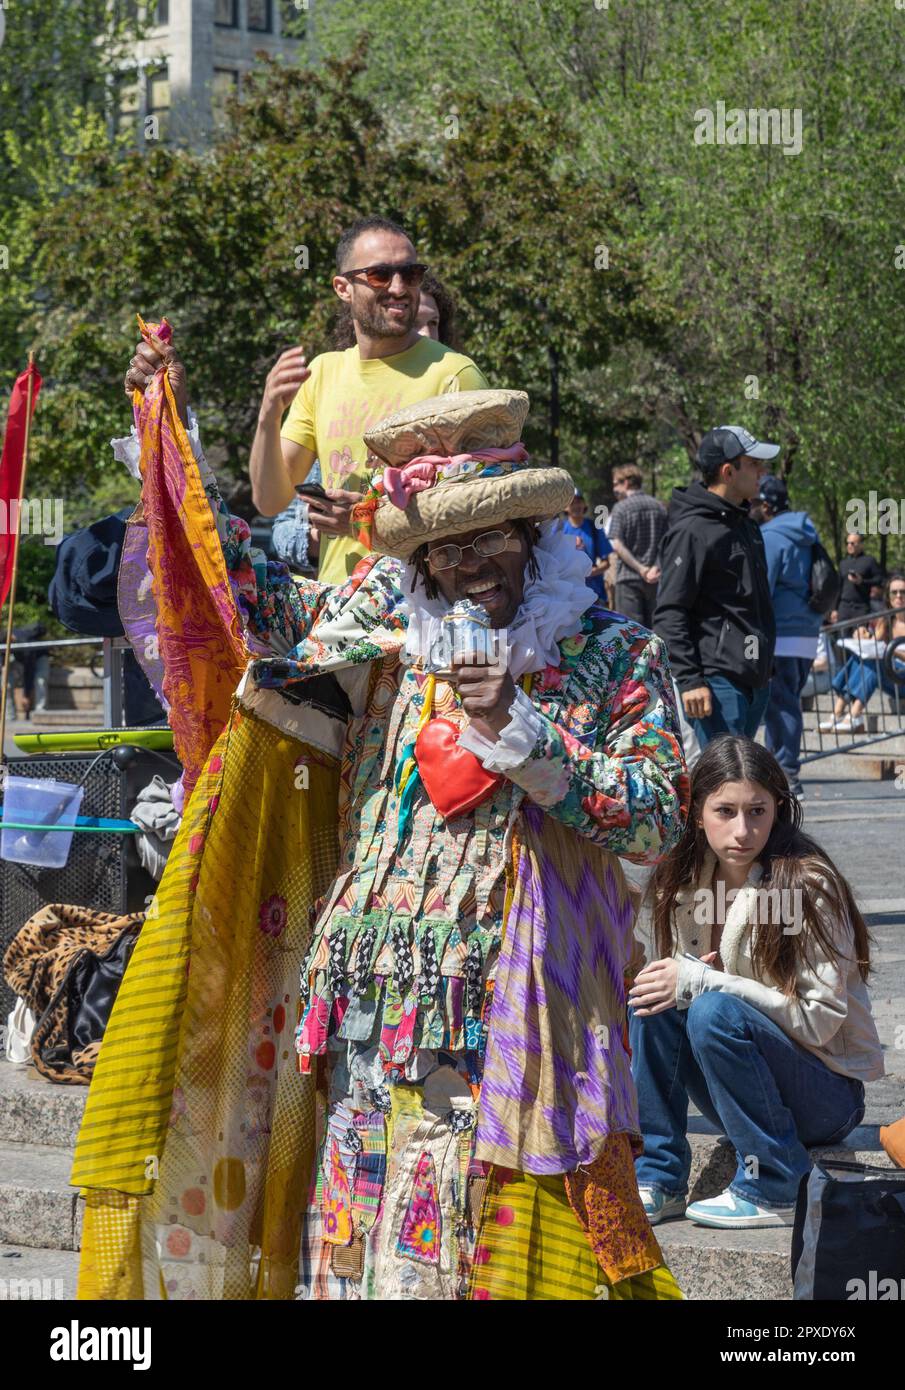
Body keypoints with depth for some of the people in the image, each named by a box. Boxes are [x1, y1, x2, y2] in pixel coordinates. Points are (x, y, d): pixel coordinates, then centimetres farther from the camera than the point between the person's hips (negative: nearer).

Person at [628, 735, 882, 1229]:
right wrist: (674, 980, -16)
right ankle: (657, 1182, -9)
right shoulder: (681, 883, 0)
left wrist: (701, 982, -25)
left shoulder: (807, 883, -18)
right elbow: (676, 982, 10)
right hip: (746, 1097, 6)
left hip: (827, 1095, -6)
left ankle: (776, 1193, -18)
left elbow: (818, 1018, -21)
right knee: (651, 1000, -15)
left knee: (714, 1011, -29)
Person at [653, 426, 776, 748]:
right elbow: (669, 614, -15)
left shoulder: (746, 527, 18)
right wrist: (689, 679, -21)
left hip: (754, 681, 9)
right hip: (718, 681, -9)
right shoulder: (692, 531, -12)